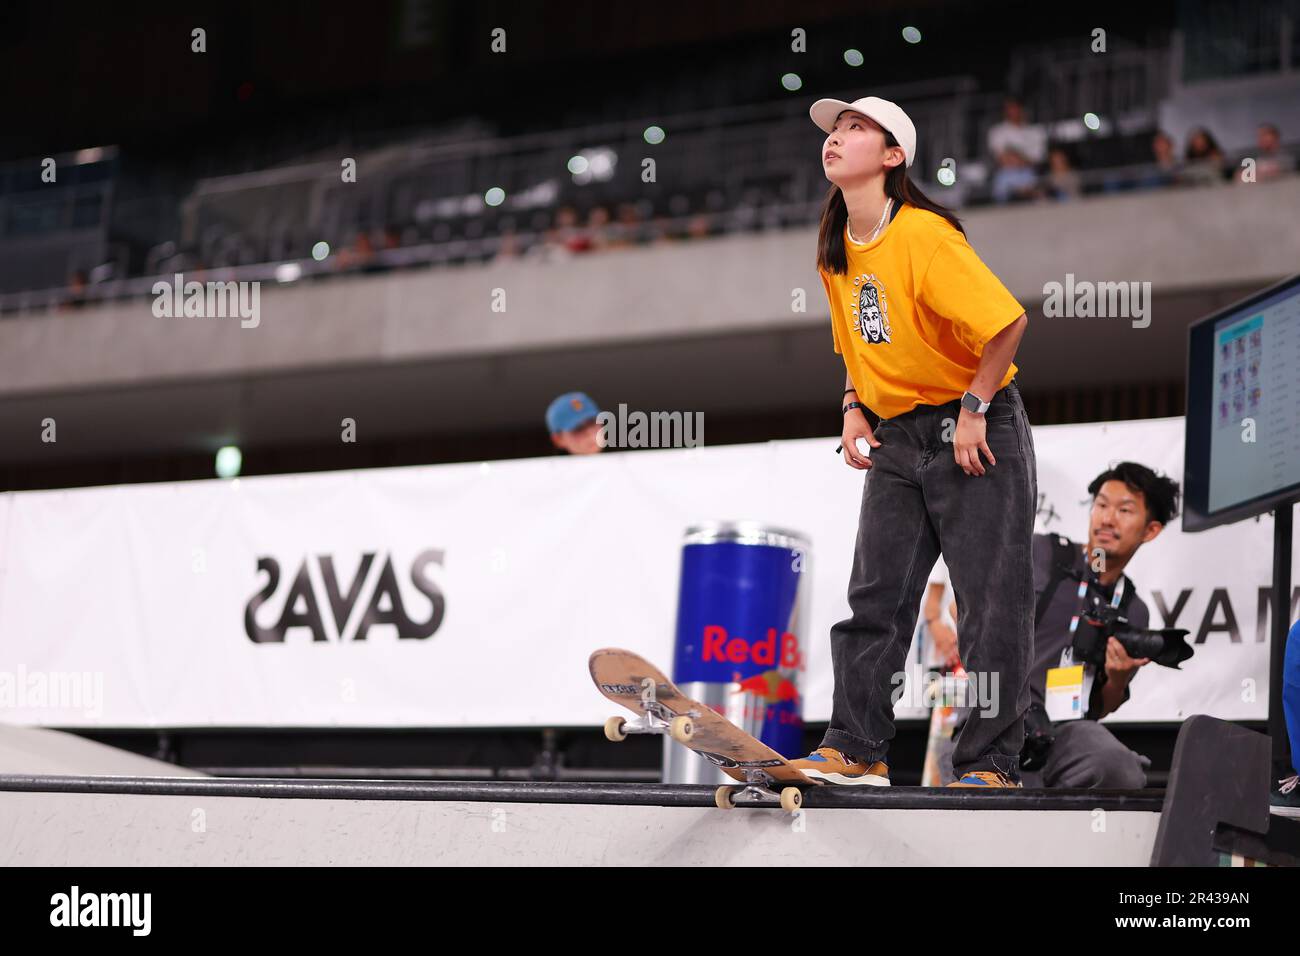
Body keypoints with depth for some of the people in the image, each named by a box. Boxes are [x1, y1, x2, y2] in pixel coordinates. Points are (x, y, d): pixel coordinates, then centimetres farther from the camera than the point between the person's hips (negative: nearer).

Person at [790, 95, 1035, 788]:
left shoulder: (922, 234, -19)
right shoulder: (836, 250, 6)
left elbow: (1008, 321, -22)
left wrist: (973, 410, -17)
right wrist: (854, 407, 6)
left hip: (976, 431, -7)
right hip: (896, 440, 8)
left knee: (989, 602, -5)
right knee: (875, 596, 4)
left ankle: (989, 763, 0)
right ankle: (855, 750, 7)